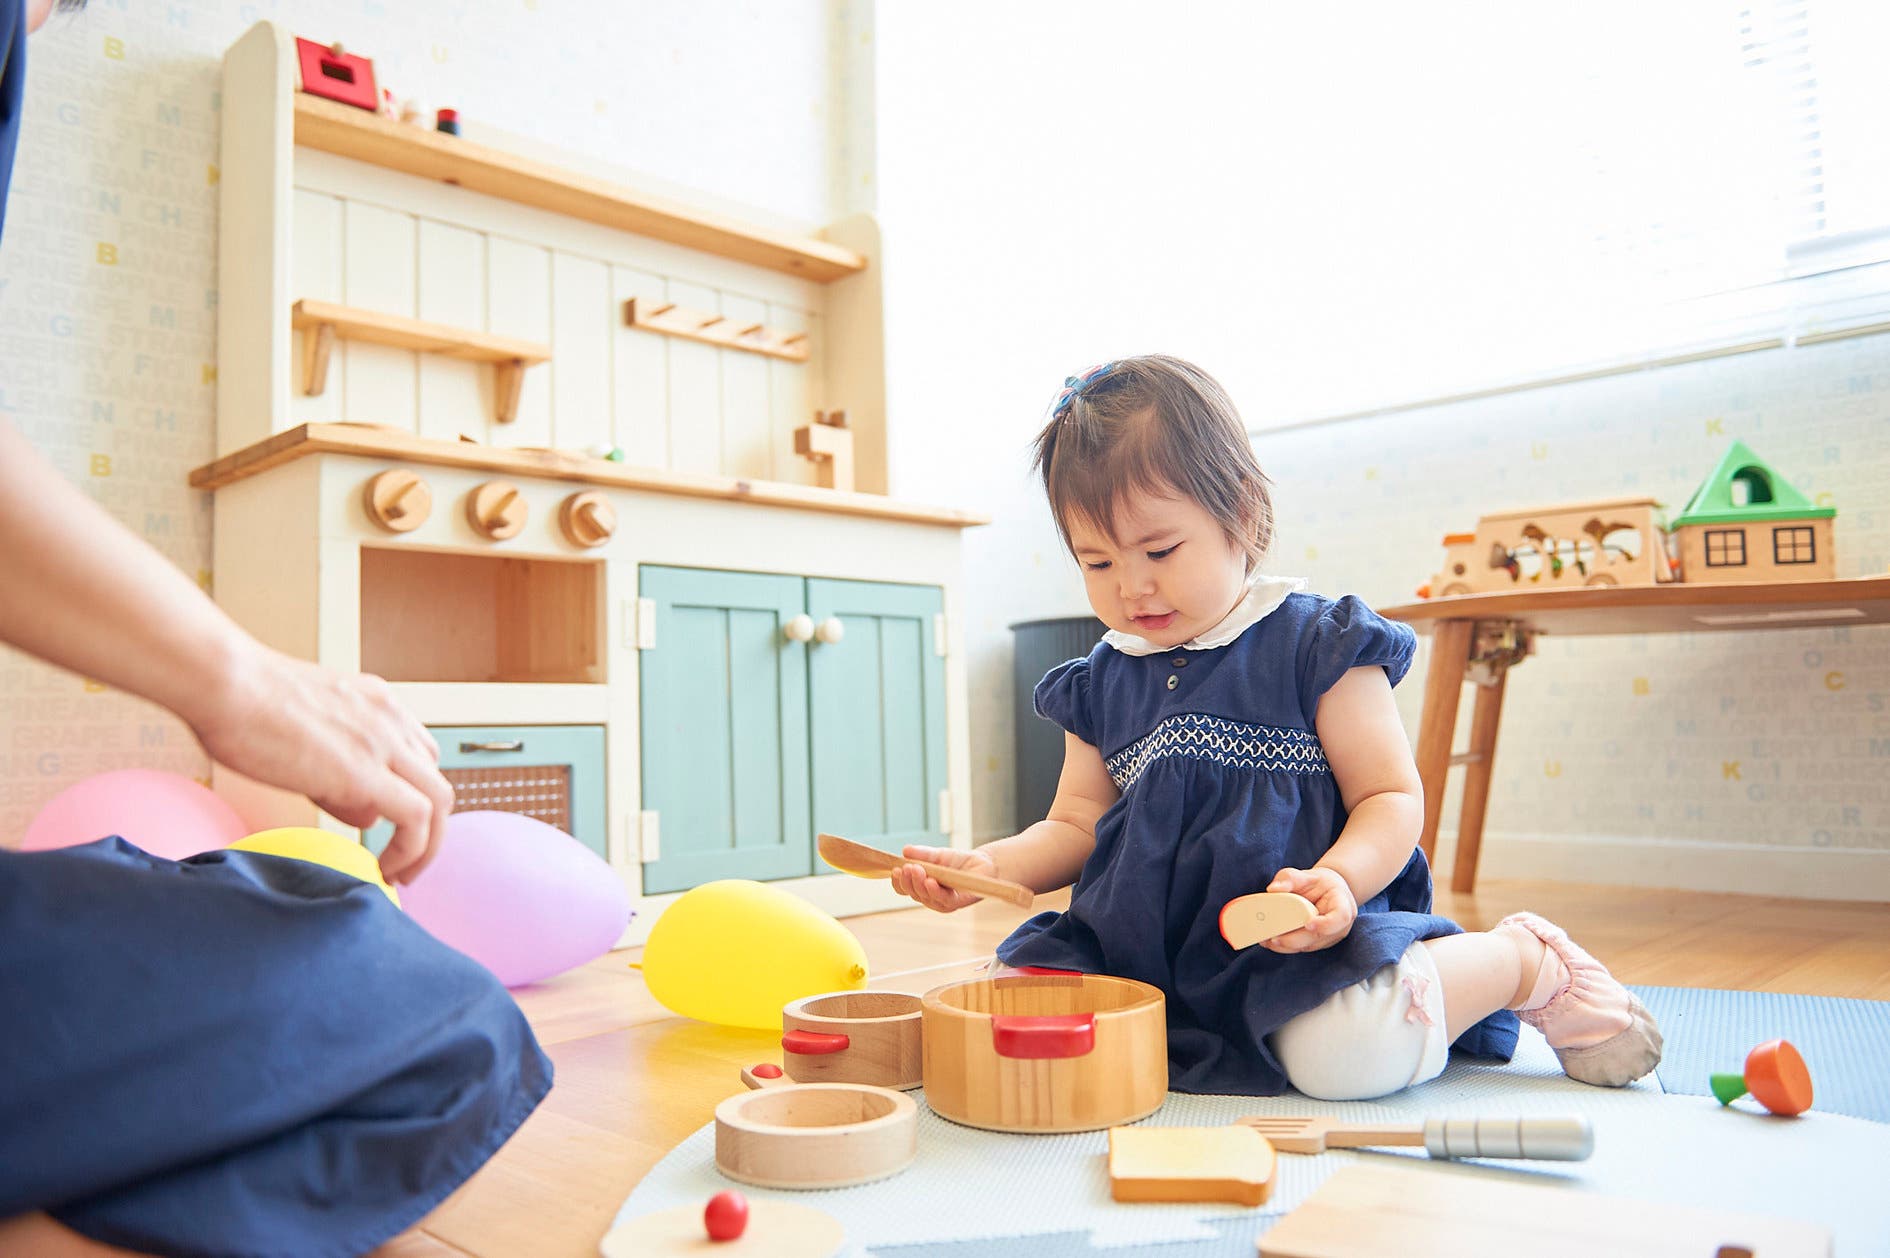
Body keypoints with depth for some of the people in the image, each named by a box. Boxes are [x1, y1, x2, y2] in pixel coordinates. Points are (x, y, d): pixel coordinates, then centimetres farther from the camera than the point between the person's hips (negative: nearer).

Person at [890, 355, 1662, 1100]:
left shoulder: (1317, 644, -3)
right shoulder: (1100, 683, 11)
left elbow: (1393, 797, -4)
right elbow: (1075, 826, 15)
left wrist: (1338, 882, -25)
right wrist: (990, 865, -4)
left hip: (1304, 939, -5)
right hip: (1140, 943, 5)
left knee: (1345, 1051, -32)